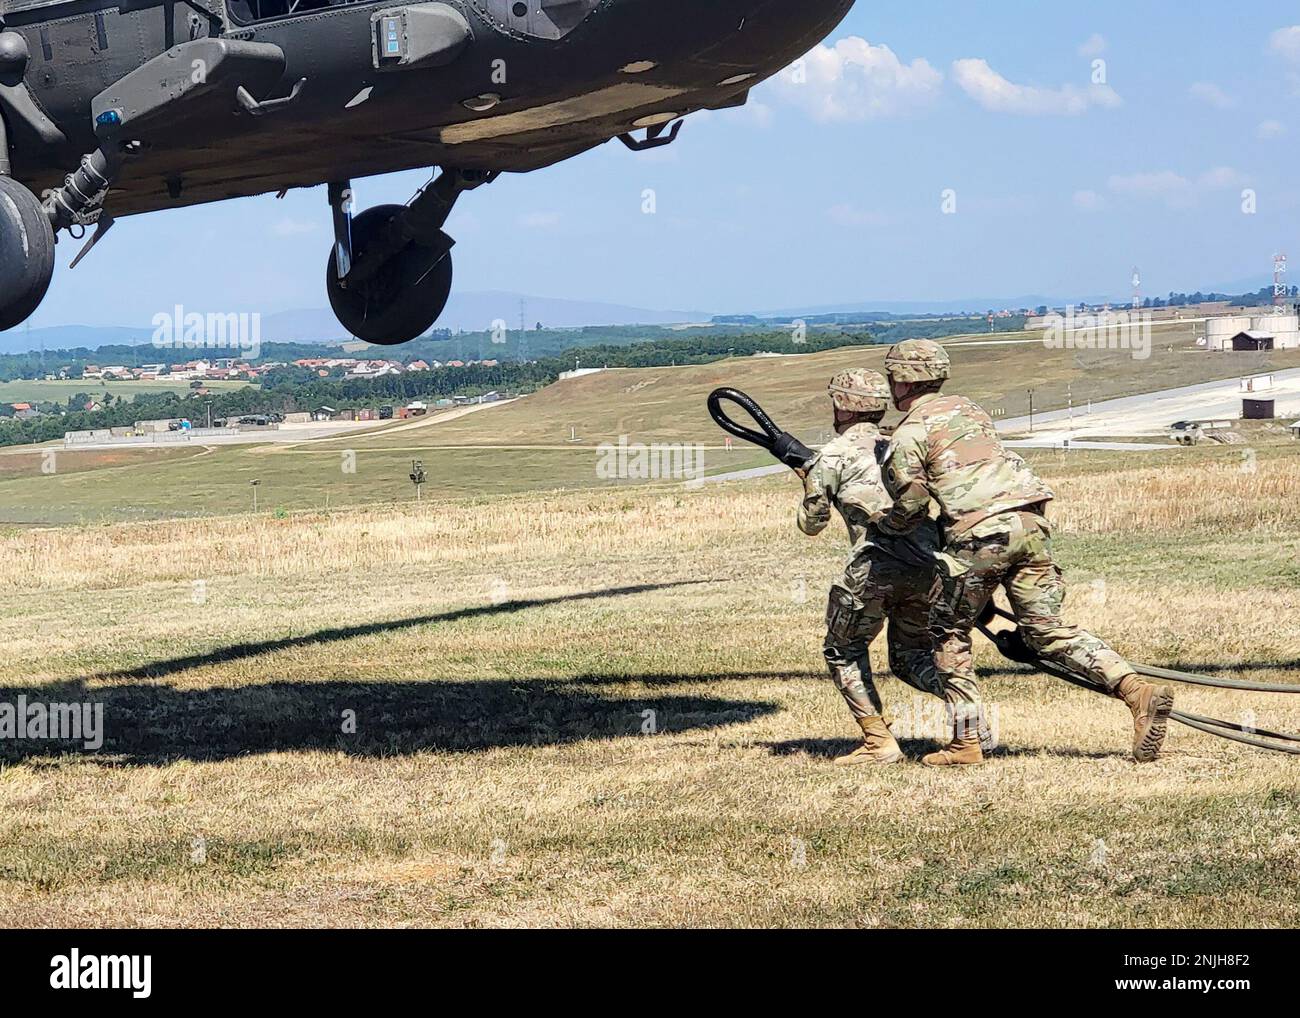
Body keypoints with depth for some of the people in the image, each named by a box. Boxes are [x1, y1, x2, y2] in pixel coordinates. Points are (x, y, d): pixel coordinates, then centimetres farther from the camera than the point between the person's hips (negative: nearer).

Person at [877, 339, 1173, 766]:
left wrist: (879, 524, 21)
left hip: (982, 532, -7)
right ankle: (1140, 693, -9)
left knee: (948, 631, 11)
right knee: (1047, 630, 7)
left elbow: (910, 510, 1)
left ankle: (965, 742, 8)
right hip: (1030, 520, 7)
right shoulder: (966, 407, 25)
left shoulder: (909, 434, 2)